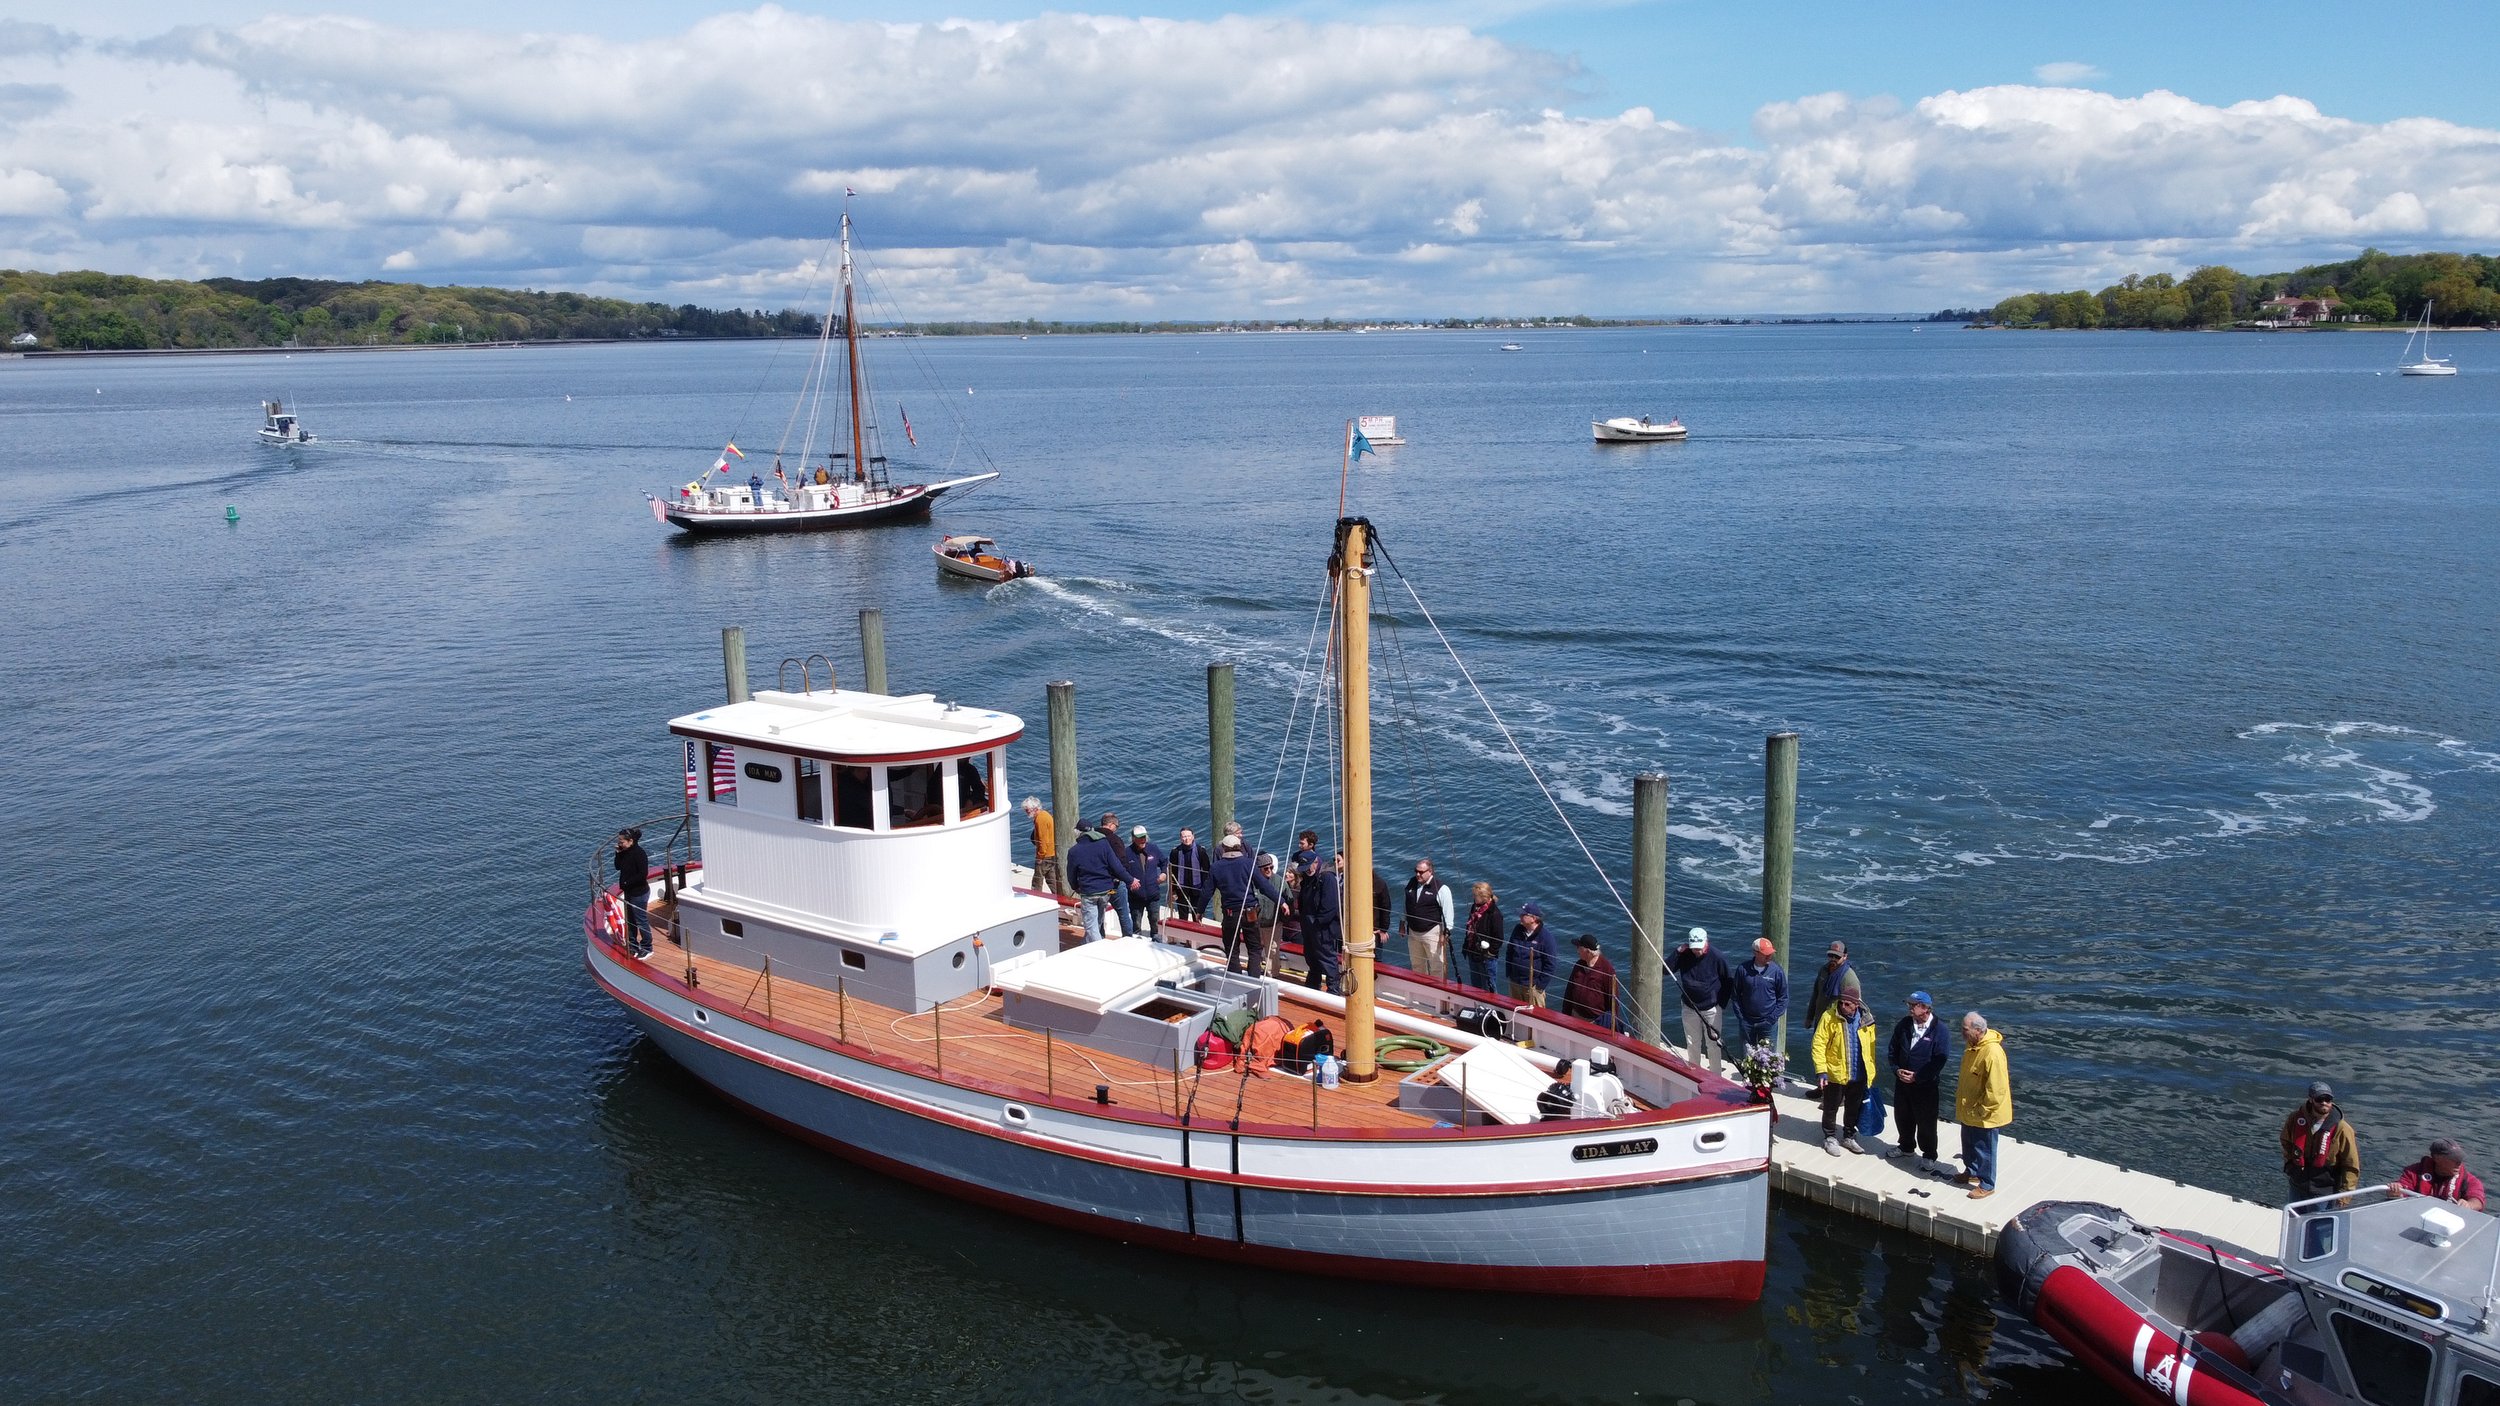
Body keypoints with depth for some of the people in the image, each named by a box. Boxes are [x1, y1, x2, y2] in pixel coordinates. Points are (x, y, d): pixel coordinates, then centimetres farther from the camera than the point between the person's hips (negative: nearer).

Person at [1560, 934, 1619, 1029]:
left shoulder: (1606, 969, -15)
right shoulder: (1579, 965, 4)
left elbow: (1612, 997, -11)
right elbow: (1569, 991, 12)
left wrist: (1611, 1022, -8)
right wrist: (1566, 1014, 11)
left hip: (1597, 1021, -6)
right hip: (1577, 1017, 6)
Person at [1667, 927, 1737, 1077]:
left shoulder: (1716, 957, -15)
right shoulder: (1684, 956, -8)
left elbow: (1729, 981, -4)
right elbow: (1666, 970, -14)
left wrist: (1721, 1003, -5)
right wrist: (1678, 951, -21)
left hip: (1712, 1009, -3)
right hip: (1690, 1008, 3)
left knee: (1713, 1045, 2)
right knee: (1692, 1044, 13)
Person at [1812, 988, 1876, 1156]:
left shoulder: (1866, 1020, -4)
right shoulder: (1829, 1017, -16)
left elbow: (1871, 1048, 5)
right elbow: (1818, 1045, -15)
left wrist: (1870, 1073, 5)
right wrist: (1821, 1071, -20)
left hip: (1858, 1075, 3)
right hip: (1835, 1075, -3)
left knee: (1853, 1109, 19)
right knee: (1831, 1109, 12)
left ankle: (1849, 1137, 38)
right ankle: (1830, 1138, 30)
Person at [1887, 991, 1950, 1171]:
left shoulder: (1938, 1030, -16)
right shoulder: (1903, 1025, -2)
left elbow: (1939, 1061, -16)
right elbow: (1892, 1050, 6)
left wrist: (1917, 1077, -18)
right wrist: (1897, 1070, -9)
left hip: (1926, 1085, -5)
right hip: (1902, 1082, 5)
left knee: (1926, 1122, 5)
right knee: (1902, 1117, 19)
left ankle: (1929, 1156, 22)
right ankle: (1906, 1147, 41)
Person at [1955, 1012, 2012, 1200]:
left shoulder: (1992, 1053, -30)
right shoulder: (1972, 1045, 0)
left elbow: (1995, 1089, -27)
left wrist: (1982, 1111, -21)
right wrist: (1960, 1096, 18)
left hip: (1984, 1115, -9)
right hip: (1968, 1110, 9)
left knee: (1984, 1149, 6)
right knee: (1969, 1144, 24)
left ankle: (1987, 1185, 20)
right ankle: (1972, 1172, 43)